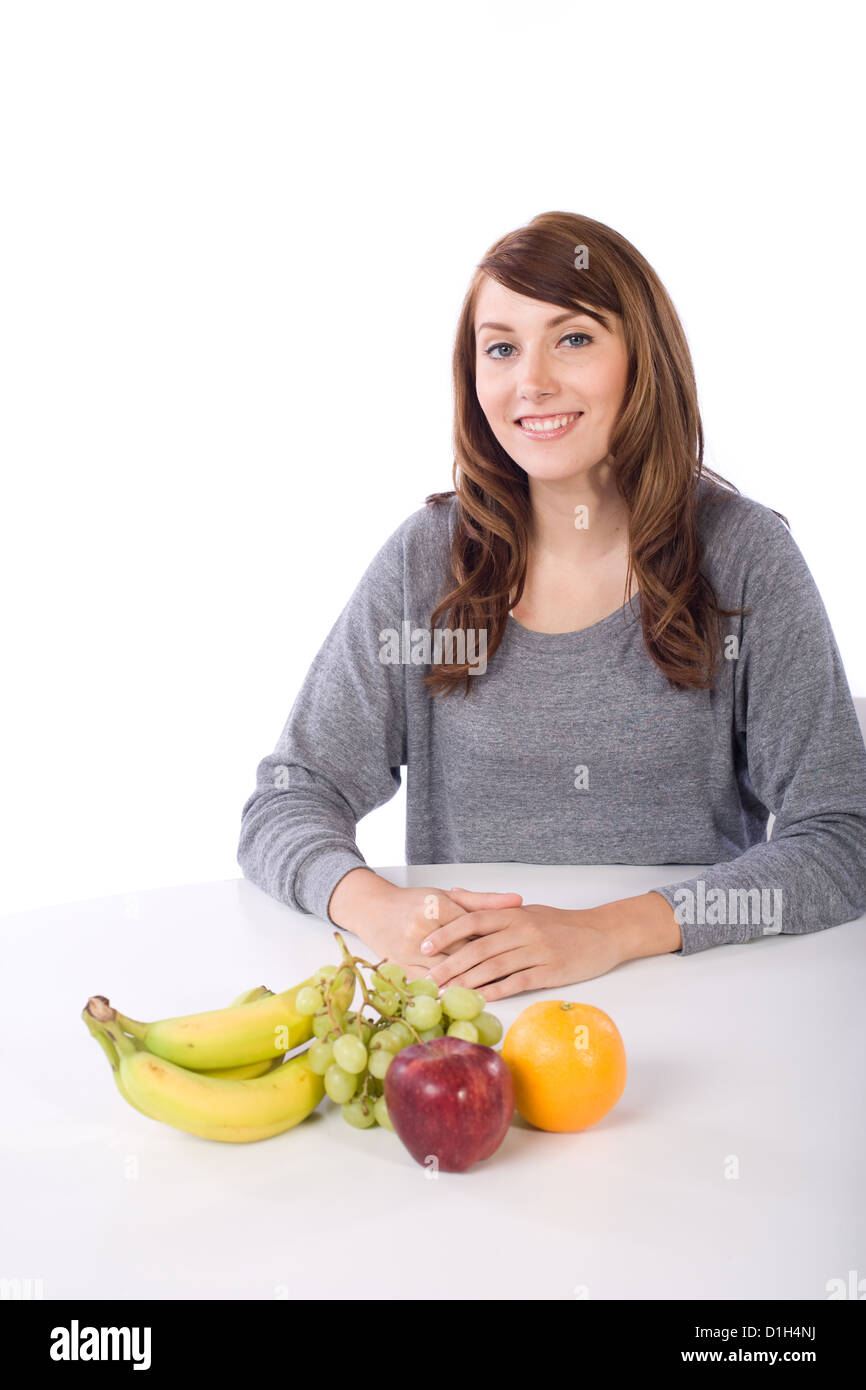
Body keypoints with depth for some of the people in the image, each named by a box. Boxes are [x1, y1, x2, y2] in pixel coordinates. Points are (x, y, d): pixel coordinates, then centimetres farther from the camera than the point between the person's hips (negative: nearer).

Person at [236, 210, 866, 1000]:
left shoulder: (744, 555, -5)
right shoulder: (427, 559, -1)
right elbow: (286, 801, 1)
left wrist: (609, 931, -23)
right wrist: (376, 907, -22)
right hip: (464, 1008, 3)